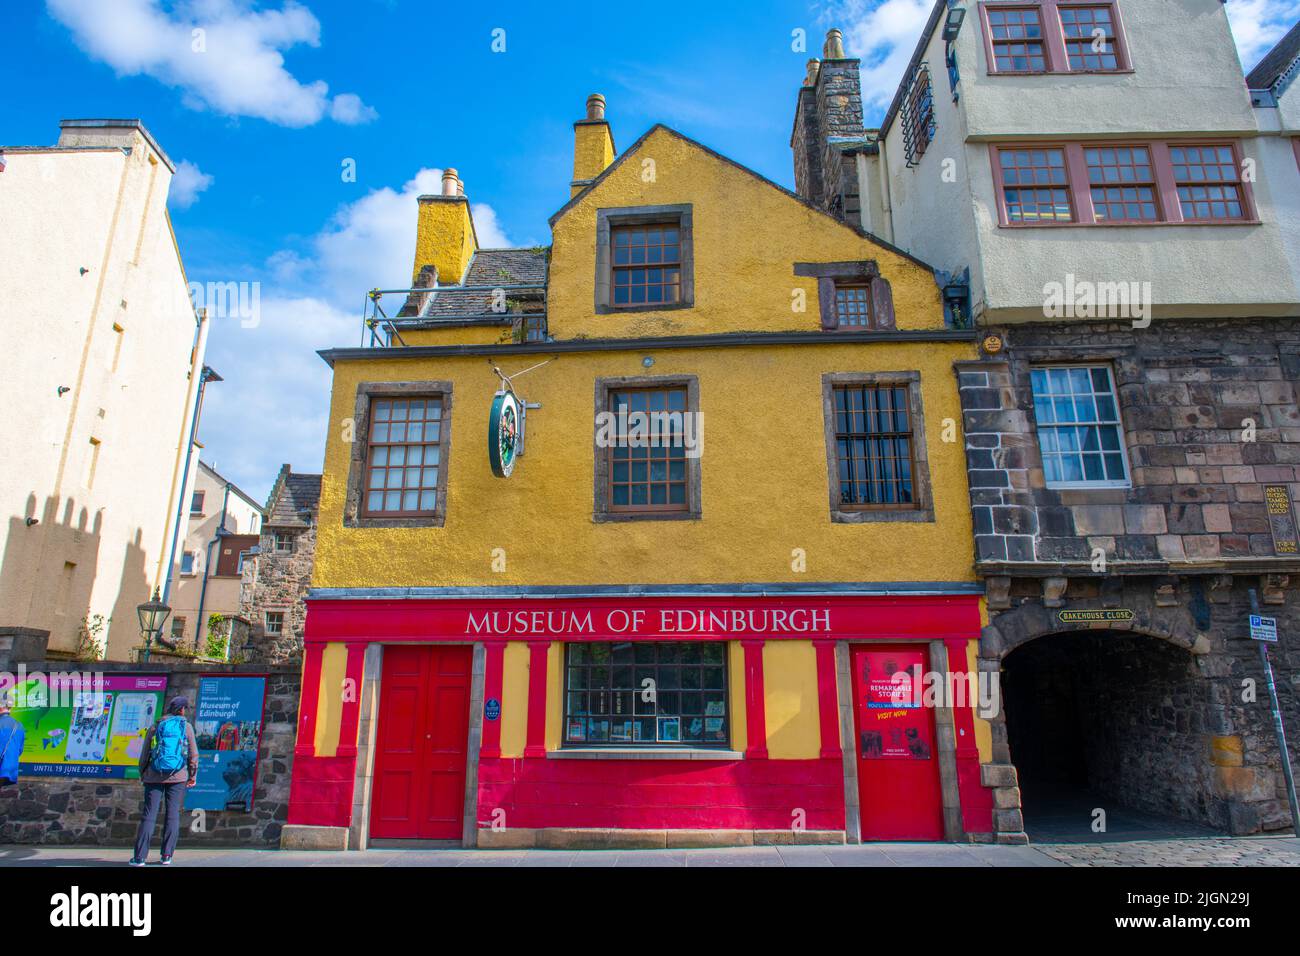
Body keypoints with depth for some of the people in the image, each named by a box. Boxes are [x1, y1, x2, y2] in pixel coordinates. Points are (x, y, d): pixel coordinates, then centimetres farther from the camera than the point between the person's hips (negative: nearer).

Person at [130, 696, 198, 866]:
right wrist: (193, 776, 10)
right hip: (178, 777, -1)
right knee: (173, 815, 6)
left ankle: (140, 857, 2)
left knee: (149, 816, 4)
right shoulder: (186, 727, 1)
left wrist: (142, 774, 19)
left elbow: (144, 754, 5)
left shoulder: (155, 727, 3)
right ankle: (167, 855, 6)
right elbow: (193, 754, 0)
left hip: (154, 776, 1)